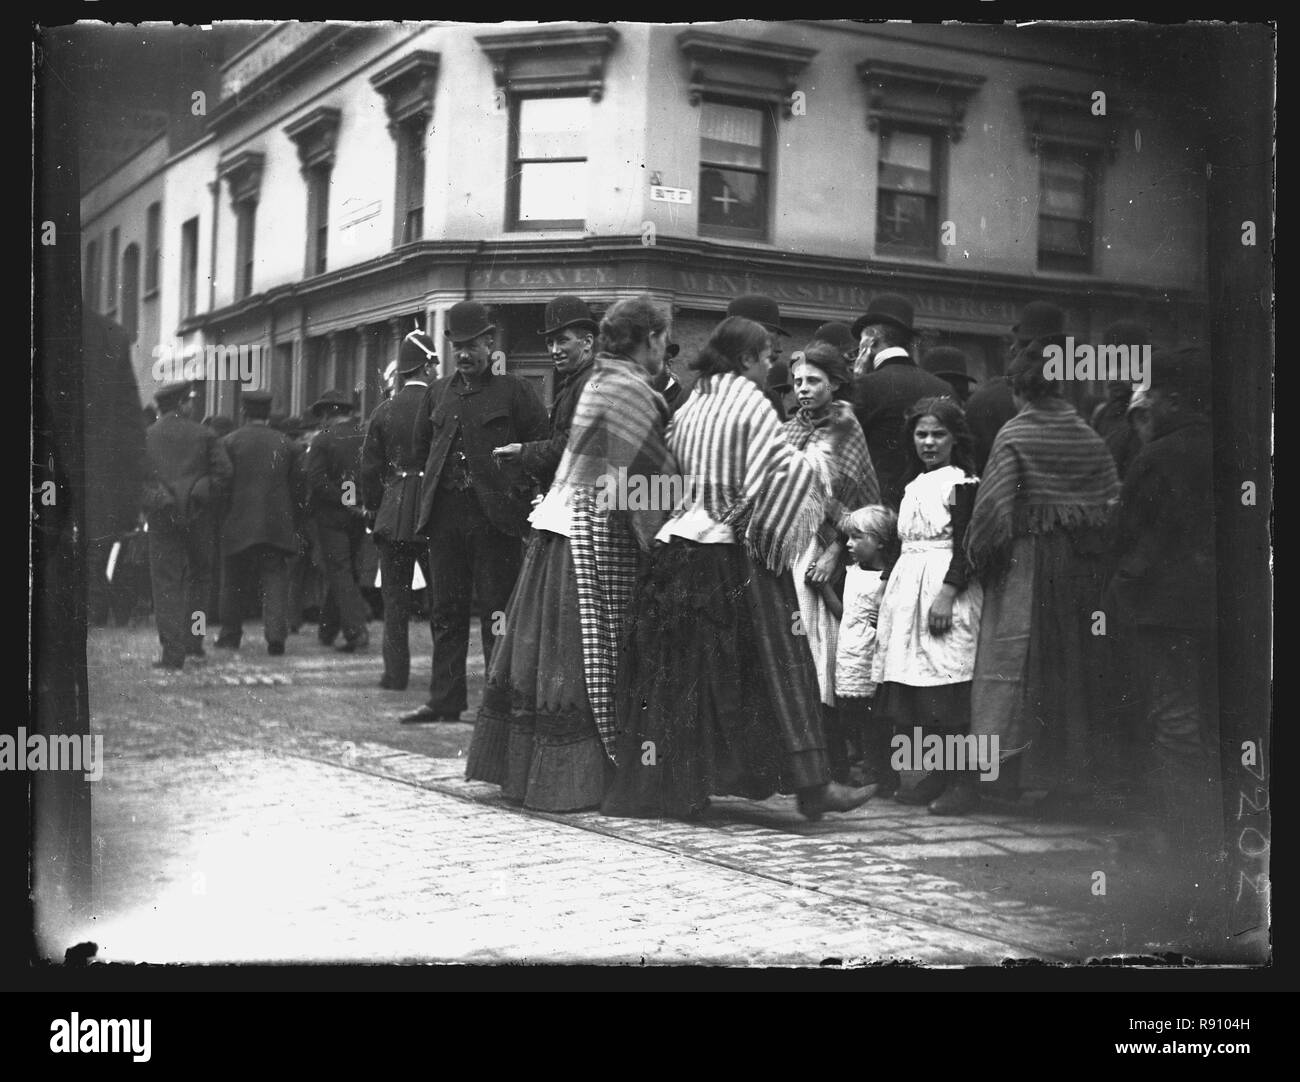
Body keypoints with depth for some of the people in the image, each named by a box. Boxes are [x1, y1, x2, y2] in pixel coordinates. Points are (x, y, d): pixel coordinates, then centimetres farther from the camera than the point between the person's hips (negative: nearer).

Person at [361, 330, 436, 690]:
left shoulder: (383, 411, 4)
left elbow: (369, 468, 6)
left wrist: (374, 508, 17)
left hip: (391, 512, 3)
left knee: (394, 595, 8)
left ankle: (396, 671, 6)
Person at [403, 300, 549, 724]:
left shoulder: (514, 390, 0)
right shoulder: (439, 392, 15)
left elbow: (542, 447, -2)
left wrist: (518, 493, -9)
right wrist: (430, 490, 13)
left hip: (494, 515, -5)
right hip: (445, 513, 5)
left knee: (496, 611, -2)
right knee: (446, 610, 9)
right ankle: (445, 700, 16)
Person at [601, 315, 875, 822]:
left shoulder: (690, 407, 12)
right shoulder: (751, 404, -7)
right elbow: (779, 472, -16)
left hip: (681, 548, 7)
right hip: (734, 553, -6)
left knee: (681, 670, 11)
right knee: (774, 664, -3)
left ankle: (668, 782, 16)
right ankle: (810, 784, -4)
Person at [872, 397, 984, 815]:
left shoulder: (962, 482, -4)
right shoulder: (913, 485, 19)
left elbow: (965, 545, -12)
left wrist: (948, 592, -19)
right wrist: (889, 589, 20)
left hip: (946, 587, -8)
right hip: (908, 589, 8)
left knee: (948, 686, -10)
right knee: (916, 687, 5)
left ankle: (963, 783, -5)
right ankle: (938, 775, 13)